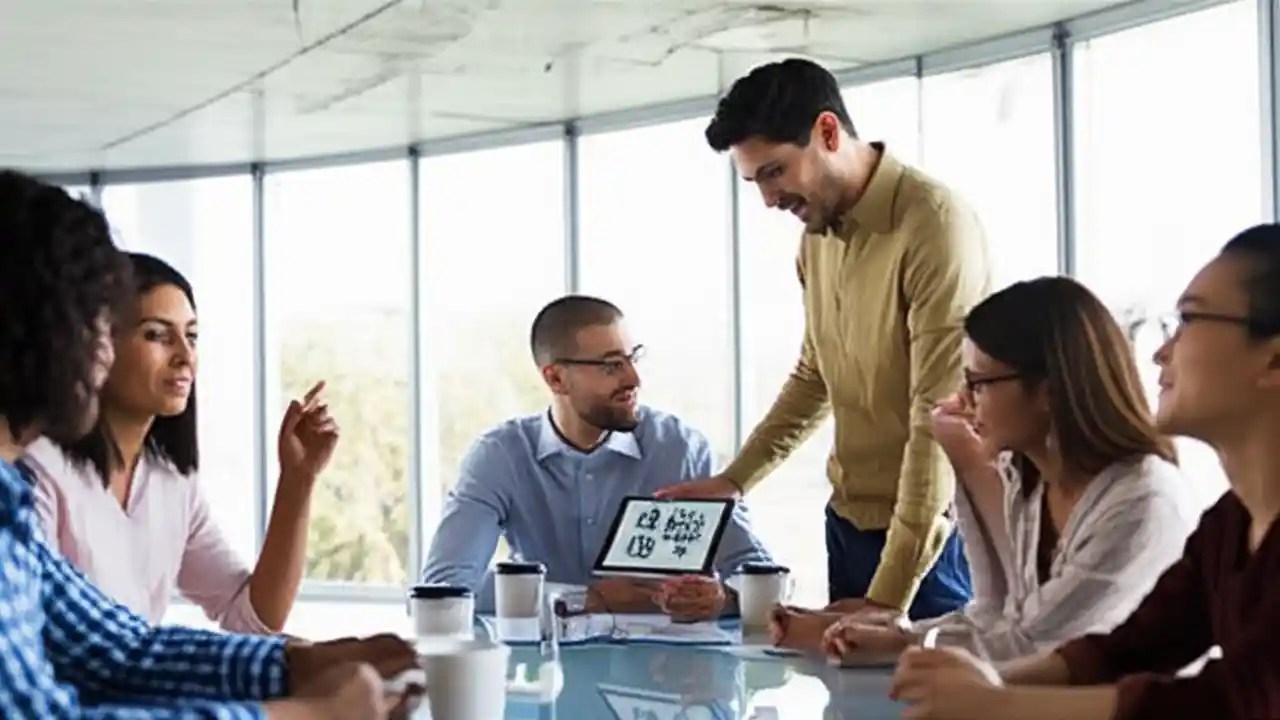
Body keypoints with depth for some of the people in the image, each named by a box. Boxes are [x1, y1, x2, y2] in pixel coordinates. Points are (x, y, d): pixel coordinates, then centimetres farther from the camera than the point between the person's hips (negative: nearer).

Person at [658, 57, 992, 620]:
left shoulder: (934, 224, -18)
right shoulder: (816, 231, 8)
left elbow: (940, 416, -22)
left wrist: (889, 596, -23)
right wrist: (734, 479, 13)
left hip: (928, 531, -7)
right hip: (848, 520, 7)